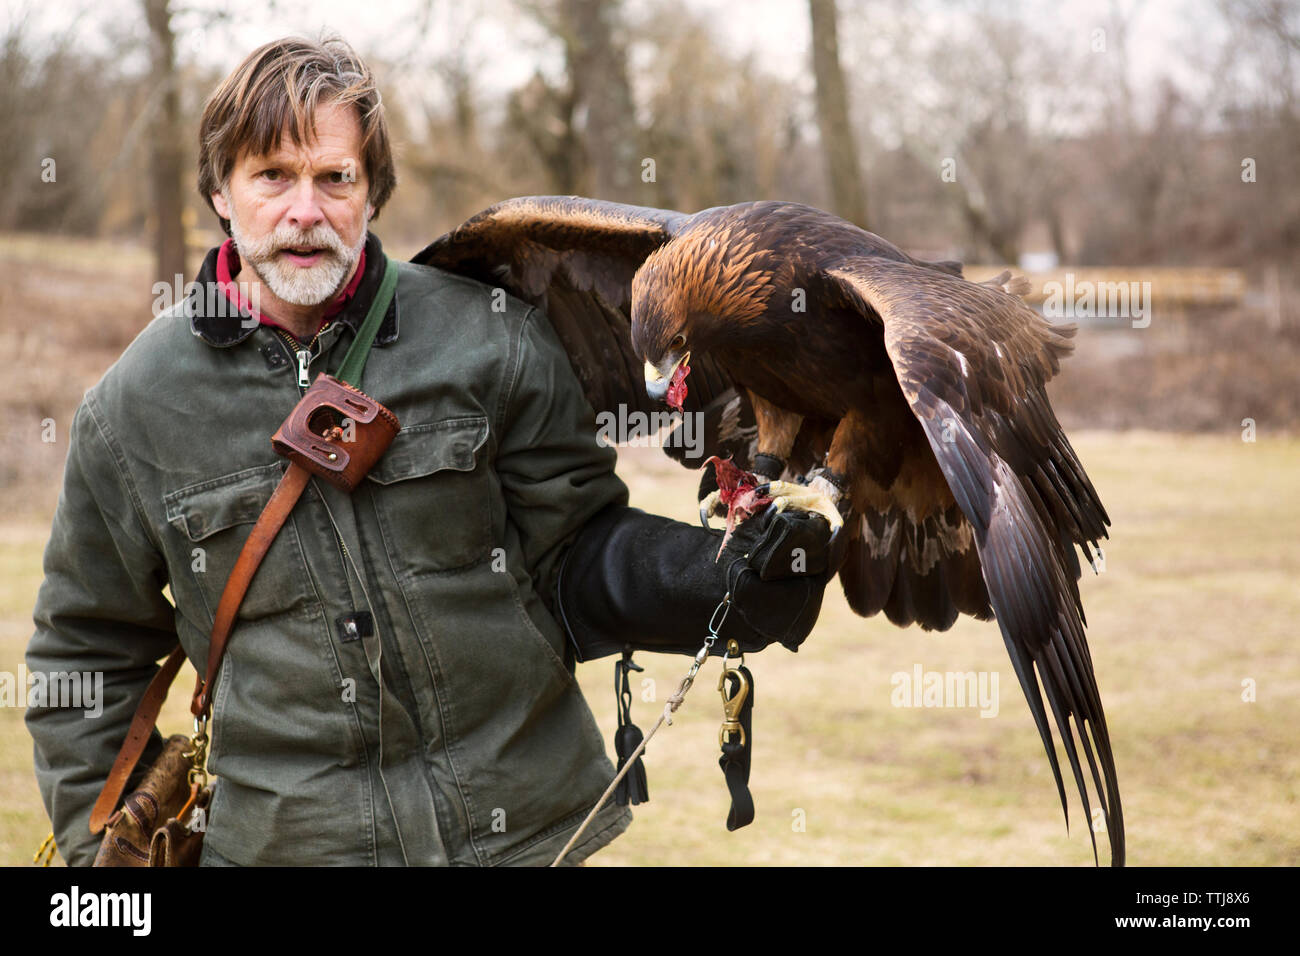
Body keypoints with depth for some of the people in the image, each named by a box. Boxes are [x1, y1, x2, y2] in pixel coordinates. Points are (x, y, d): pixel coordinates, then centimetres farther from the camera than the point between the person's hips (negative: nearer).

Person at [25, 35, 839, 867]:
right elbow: (89, 654, 11)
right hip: (281, 842, 1)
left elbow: (576, 556, 0)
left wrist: (731, 581, -16)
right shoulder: (136, 406, 1)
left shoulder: (489, 340, -3)